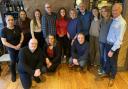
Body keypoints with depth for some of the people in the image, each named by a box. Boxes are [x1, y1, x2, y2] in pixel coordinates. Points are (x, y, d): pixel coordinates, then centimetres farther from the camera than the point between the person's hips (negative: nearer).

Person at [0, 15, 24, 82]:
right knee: (13, 61, 7)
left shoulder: (17, 27, 0)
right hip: (11, 49, -3)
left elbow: (22, 35, 3)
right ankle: (13, 75, 28)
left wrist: (20, 43, -12)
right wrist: (14, 47, -16)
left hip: (20, 47, 3)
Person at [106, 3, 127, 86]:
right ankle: (107, 73, 46)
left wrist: (112, 50, -21)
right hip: (108, 44, 7)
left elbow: (119, 39, -23)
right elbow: (111, 34, 6)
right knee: (108, 60, 22)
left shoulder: (122, 22, -22)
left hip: (114, 46, -7)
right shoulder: (113, 20, 3)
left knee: (113, 62, 13)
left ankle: (112, 77, 37)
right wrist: (109, 47, 2)